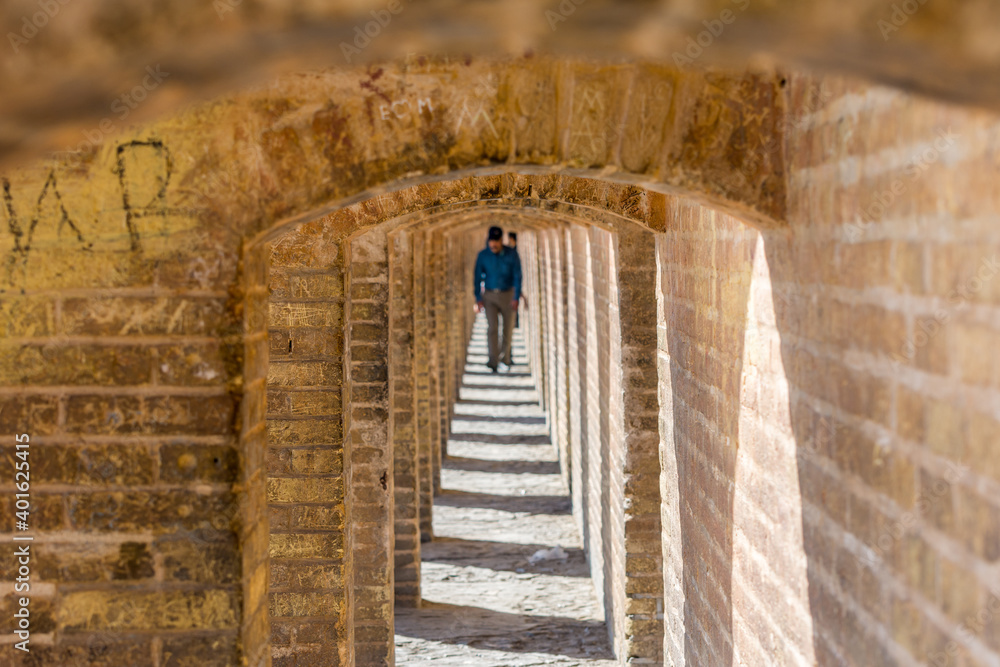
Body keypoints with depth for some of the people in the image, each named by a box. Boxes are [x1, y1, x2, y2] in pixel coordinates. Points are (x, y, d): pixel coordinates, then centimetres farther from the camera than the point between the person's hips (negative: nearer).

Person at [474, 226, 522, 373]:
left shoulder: (512, 255, -9)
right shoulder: (483, 255, -6)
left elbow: (517, 277, -10)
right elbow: (477, 277, 0)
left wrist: (516, 298, -19)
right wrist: (478, 298, -6)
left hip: (507, 294, 0)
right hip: (489, 295, 0)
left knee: (508, 328, 8)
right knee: (491, 327, -14)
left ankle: (505, 356, 29)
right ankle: (493, 361, -20)